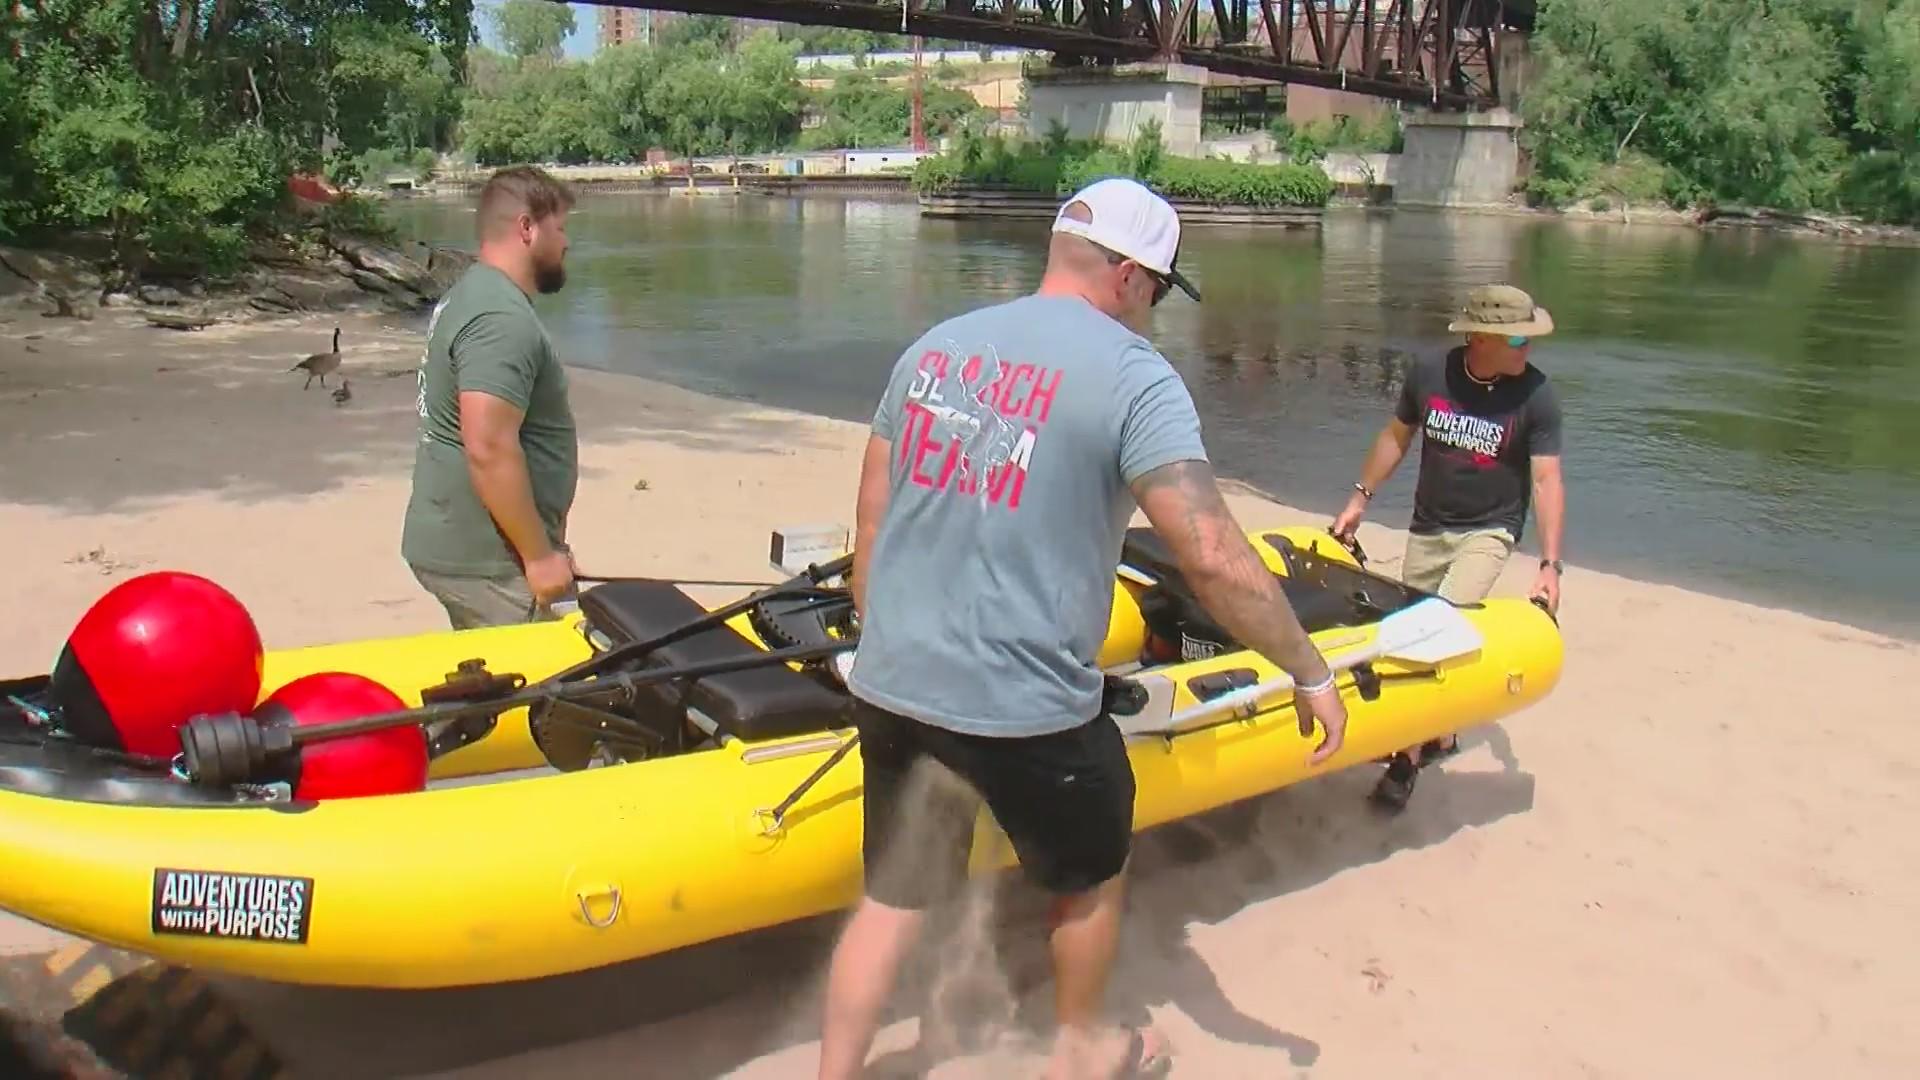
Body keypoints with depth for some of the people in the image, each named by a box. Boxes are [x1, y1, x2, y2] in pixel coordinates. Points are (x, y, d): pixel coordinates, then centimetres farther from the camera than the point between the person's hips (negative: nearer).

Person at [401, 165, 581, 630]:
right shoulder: (502, 318, -20)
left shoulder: (473, 293, 14)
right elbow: (489, 448, -28)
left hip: (461, 542, 10)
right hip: (485, 558, -10)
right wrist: (539, 555, -21)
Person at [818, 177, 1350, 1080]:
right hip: (1024, 707, -5)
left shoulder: (933, 348, 7)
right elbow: (1216, 561, -19)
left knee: (891, 898, 20)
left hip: (890, 688, 5)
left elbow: (870, 527, 11)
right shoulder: (1133, 375, -12)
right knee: (1090, 875, 23)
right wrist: (1310, 673, -6)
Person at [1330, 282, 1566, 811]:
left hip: (1487, 532, -4)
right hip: (1427, 528, 4)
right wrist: (1360, 497, 7)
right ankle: (1439, 736, 32)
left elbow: (1546, 481, -16)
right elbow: (1396, 436, 8)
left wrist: (1550, 565, -23)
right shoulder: (1429, 373, -8)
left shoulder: (1536, 396, -15)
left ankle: (1410, 757, -8)